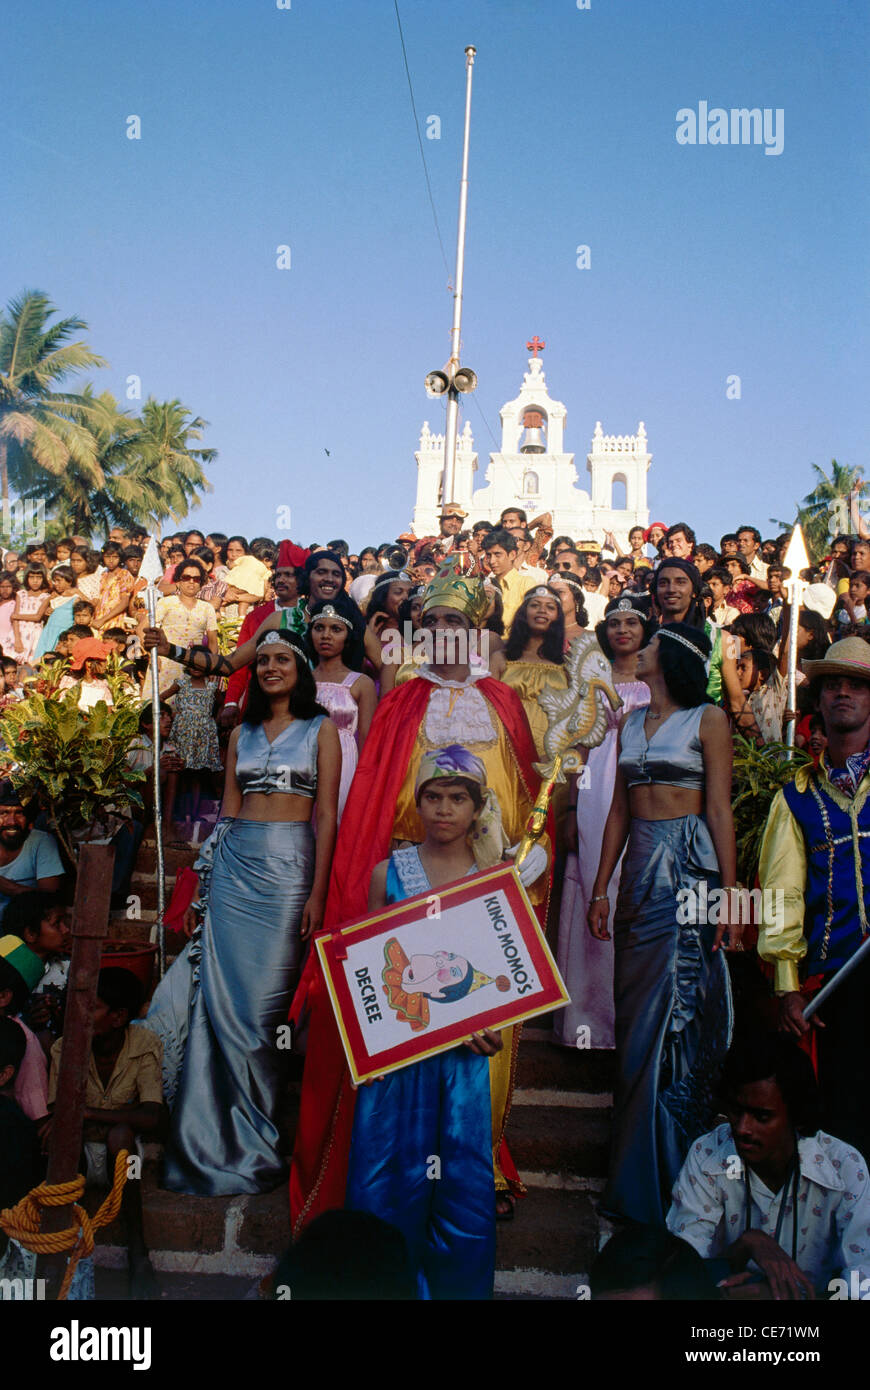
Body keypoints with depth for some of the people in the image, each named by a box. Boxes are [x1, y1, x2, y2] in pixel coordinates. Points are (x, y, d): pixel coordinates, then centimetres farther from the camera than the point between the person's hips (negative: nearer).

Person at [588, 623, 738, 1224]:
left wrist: (729, 895, -12)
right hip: (640, 870, 6)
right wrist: (601, 887, 10)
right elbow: (619, 809, 14)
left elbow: (719, 809, -8)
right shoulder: (631, 722, 14)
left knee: (680, 1011, -3)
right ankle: (636, 1169, 24)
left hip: (691, 867, -6)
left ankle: (672, 1171, 10)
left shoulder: (709, 719, -3)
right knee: (638, 1010, 10)